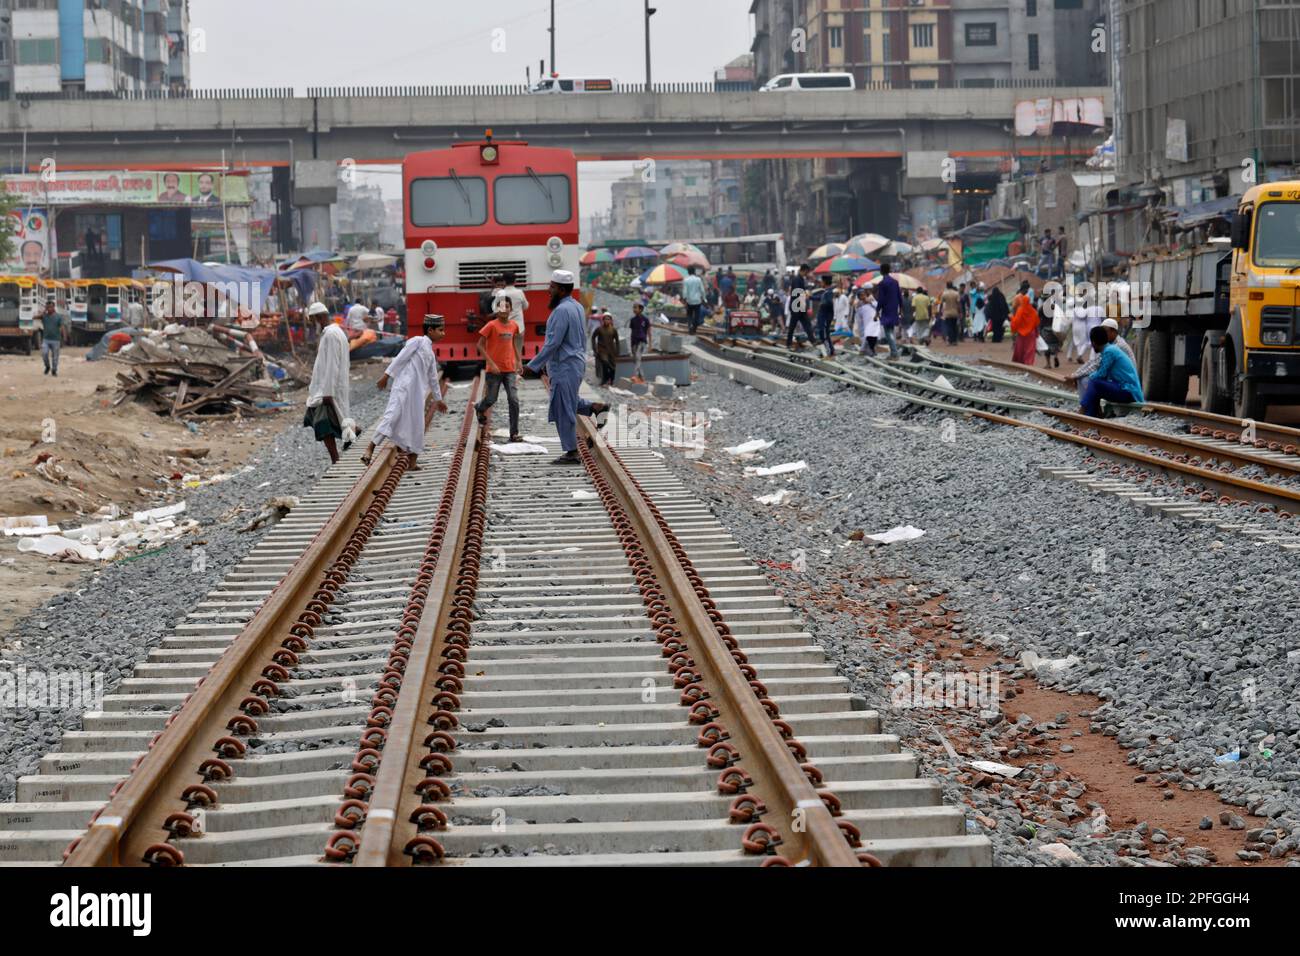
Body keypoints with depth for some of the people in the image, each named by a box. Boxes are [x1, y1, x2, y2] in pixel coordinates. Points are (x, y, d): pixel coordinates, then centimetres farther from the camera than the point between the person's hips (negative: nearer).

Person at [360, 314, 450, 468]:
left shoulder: (430, 353, 23)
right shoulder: (417, 341, 1)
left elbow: (433, 378, 31)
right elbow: (400, 358, -6)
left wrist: (438, 399, 36)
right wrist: (387, 375, -13)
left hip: (417, 393, 8)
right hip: (404, 386, -8)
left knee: (416, 425, 6)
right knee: (392, 416, -19)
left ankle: (412, 462, 9)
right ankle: (370, 450, -24)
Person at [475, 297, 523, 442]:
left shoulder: (513, 325, 3)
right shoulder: (492, 325, -12)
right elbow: (480, 345, -10)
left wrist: (518, 361, 14)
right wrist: (491, 363, -16)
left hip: (509, 369, 4)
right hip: (494, 370, -4)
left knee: (514, 400, -7)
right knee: (491, 399, 7)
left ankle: (514, 434, -4)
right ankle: (480, 408, 44)